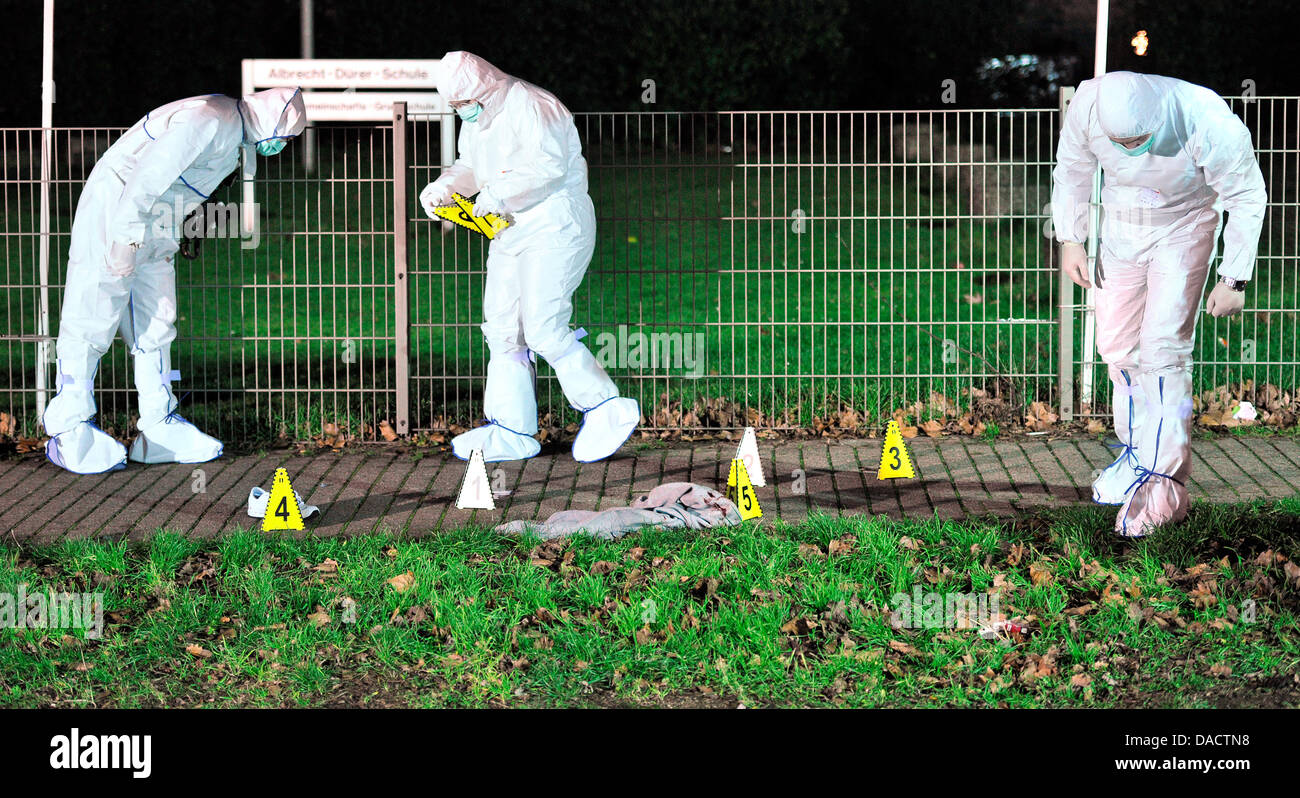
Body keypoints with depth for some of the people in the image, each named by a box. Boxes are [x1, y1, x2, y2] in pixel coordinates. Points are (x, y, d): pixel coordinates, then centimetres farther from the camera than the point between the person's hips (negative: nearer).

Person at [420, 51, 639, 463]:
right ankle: (511, 431, 10)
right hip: (510, 231, 10)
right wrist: (444, 187, 1)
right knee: (502, 328, 6)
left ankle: (606, 409, -4)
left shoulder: (530, 106, -16)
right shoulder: (475, 121, 13)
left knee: (543, 328, -16)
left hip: (555, 224, -10)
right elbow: (470, 166, 22)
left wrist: (498, 194, -23)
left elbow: (549, 166, -25)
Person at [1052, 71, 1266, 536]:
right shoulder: (1088, 105, -25)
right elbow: (1072, 170, -2)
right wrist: (1070, 240, 0)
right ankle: (1136, 452, 28)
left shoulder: (1208, 123, -35)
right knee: (1116, 342, 7)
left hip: (1183, 227, -4)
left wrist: (1234, 279, -15)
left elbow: (1247, 197, -19)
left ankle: (1165, 488, -10)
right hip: (1120, 226, 4)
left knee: (1163, 348, -13)